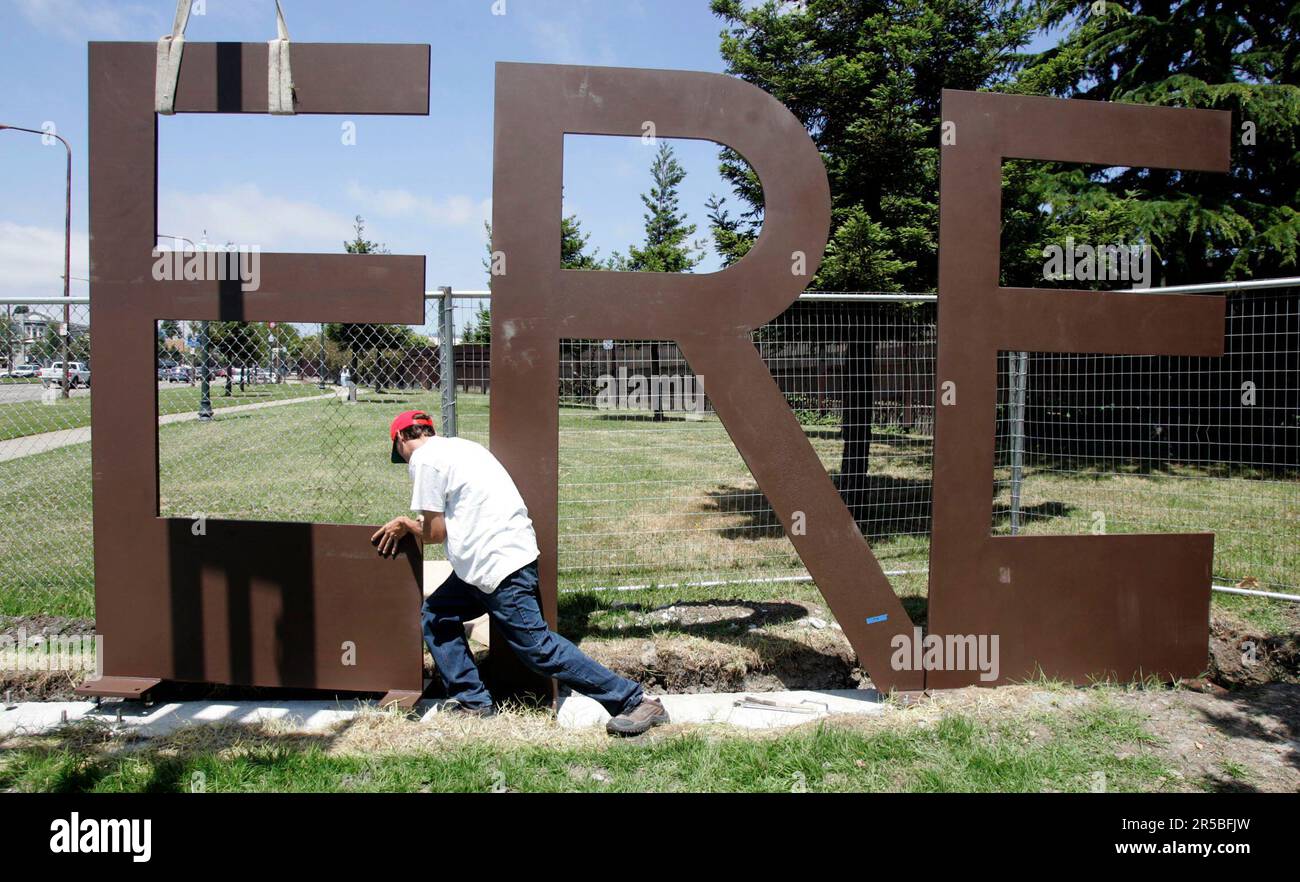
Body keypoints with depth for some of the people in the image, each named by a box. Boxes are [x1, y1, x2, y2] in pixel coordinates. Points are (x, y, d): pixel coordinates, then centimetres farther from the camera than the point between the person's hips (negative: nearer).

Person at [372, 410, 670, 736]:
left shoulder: (424, 458, -6)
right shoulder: (458, 446, 21)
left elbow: (435, 532, -6)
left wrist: (405, 527, 13)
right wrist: (409, 525, 22)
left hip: (498, 565, -10)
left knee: (537, 647, -9)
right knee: (435, 616, 18)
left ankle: (636, 701, -8)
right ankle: (472, 701, 19)